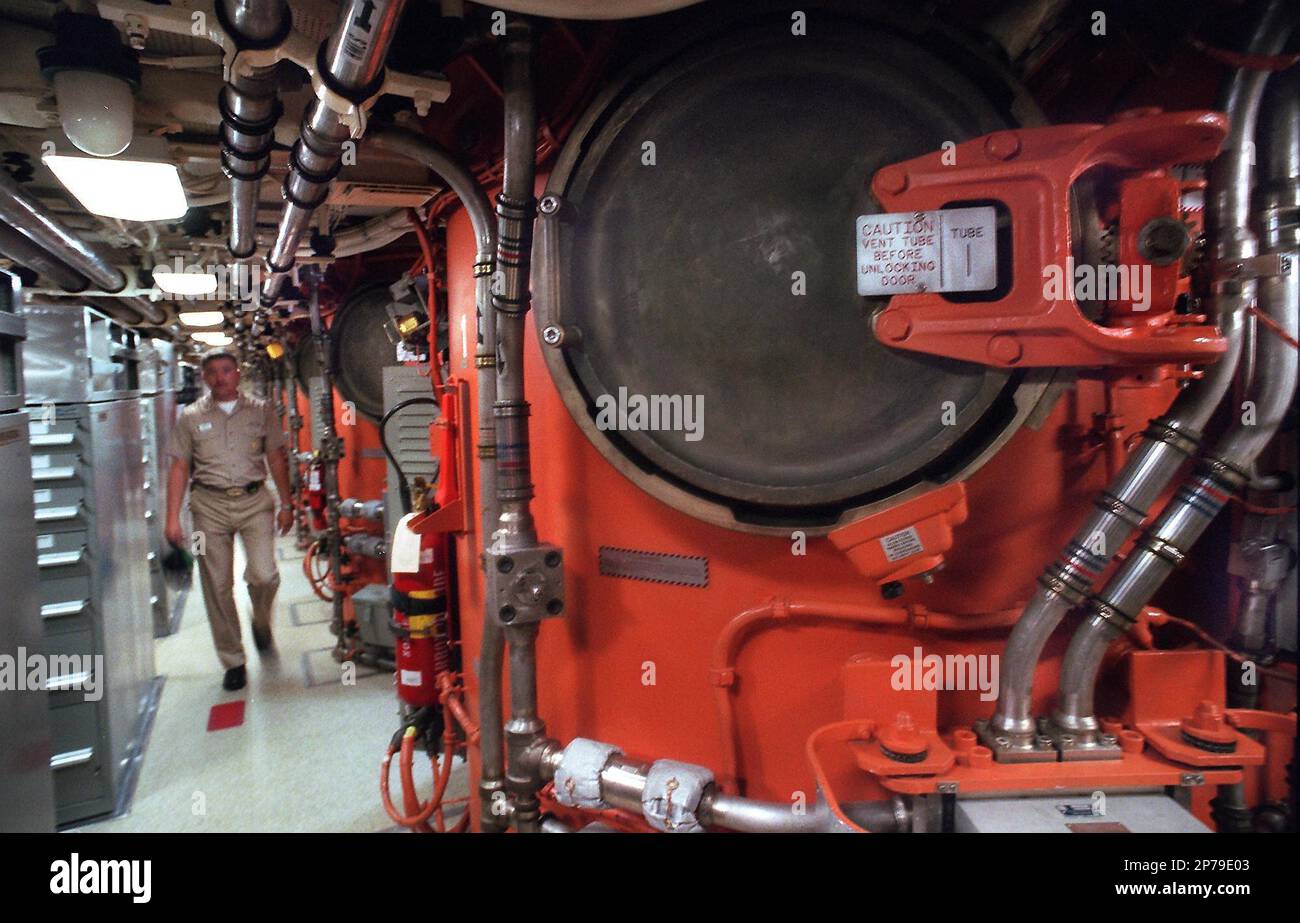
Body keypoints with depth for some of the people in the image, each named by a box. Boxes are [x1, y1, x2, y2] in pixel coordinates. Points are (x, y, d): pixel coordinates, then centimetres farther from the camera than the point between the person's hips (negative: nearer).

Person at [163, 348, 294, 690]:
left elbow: (276, 459, 11)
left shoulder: (262, 410, 8)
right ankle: (233, 661, 16)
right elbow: (179, 469, 6)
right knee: (218, 587, 3)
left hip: (255, 501, 0)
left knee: (264, 575, -14)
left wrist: (286, 504, 7)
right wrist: (172, 518, 0)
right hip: (210, 505, 1)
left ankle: (261, 624, 20)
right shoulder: (191, 417, 7)